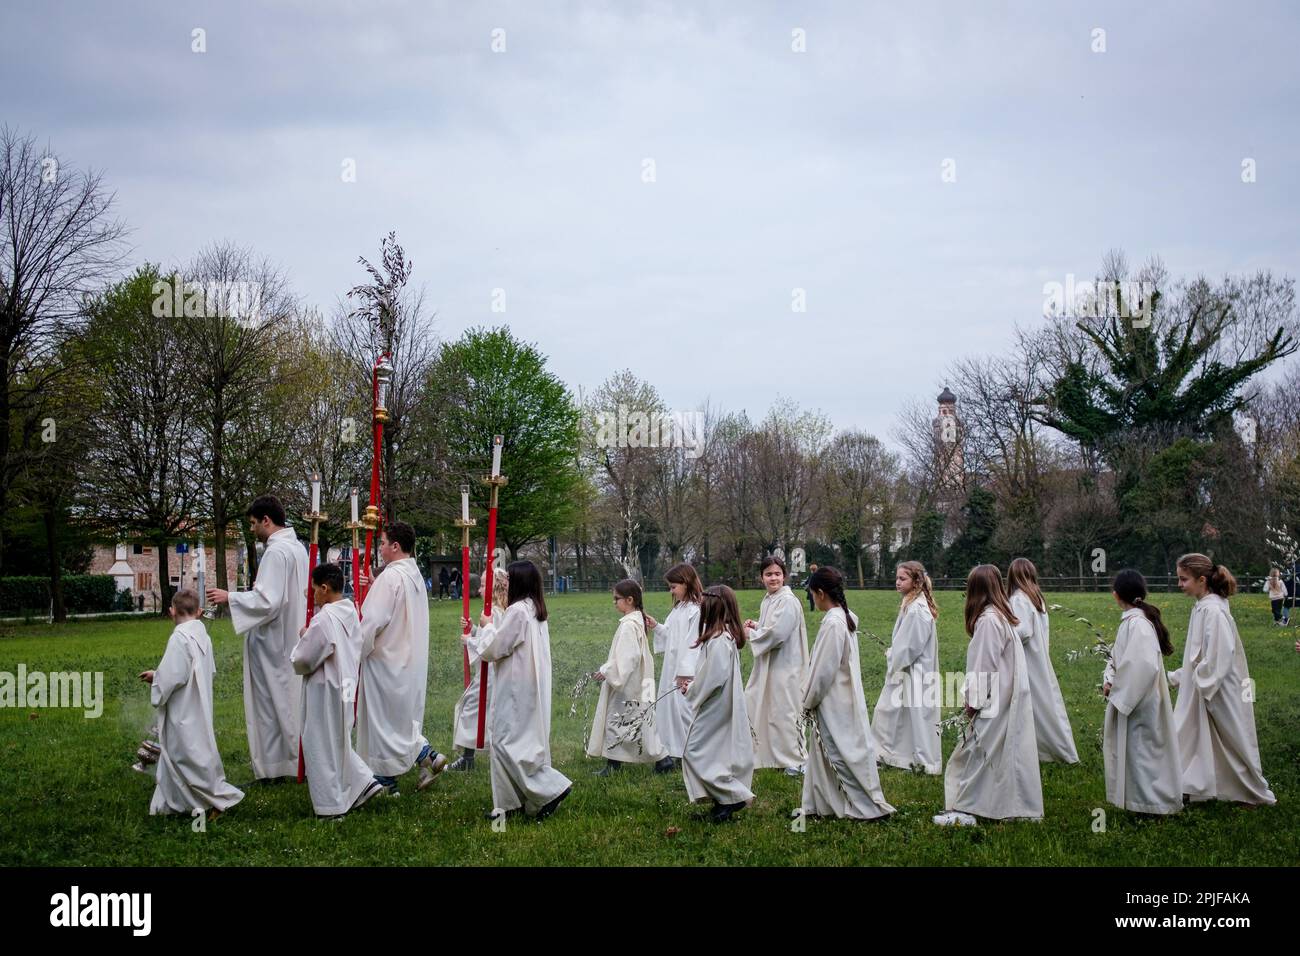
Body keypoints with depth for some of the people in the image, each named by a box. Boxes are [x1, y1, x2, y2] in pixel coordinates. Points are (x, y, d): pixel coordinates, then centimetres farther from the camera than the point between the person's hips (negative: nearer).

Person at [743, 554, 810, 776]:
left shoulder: (788, 601, -17)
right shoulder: (767, 600, 11)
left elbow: (777, 633, -23)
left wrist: (751, 635, -9)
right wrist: (755, 626, 2)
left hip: (785, 665, -9)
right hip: (768, 664, 9)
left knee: (784, 712, -3)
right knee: (755, 706, 14)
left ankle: (797, 759, 9)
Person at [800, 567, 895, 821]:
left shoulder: (832, 623, -23)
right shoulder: (846, 617, 5)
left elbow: (823, 670, -19)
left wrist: (809, 702, -10)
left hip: (834, 703, -9)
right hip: (840, 698, 9)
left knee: (842, 754, 1)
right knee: (825, 752, 16)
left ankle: (868, 806, 9)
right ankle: (820, 804, 24)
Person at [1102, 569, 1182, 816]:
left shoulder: (1138, 623, -23)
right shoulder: (1131, 619, 6)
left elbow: (1144, 665, -30)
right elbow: (1117, 657, 13)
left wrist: (1119, 691, -20)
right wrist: (1109, 680, -3)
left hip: (1139, 699, -9)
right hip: (1129, 697, 9)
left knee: (1141, 749, 3)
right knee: (1129, 748, 19)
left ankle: (1152, 801, 15)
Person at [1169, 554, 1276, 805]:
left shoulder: (1213, 611, -23)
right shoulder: (1202, 607, 5)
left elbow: (1221, 655, -26)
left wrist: (1205, 687, -18)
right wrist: (1175, 677, 15)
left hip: (1220, 693, -9)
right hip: (1203, 689, 9)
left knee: (1233, 743, 7)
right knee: (1195, 738, 12)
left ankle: (1256, 792, 23)